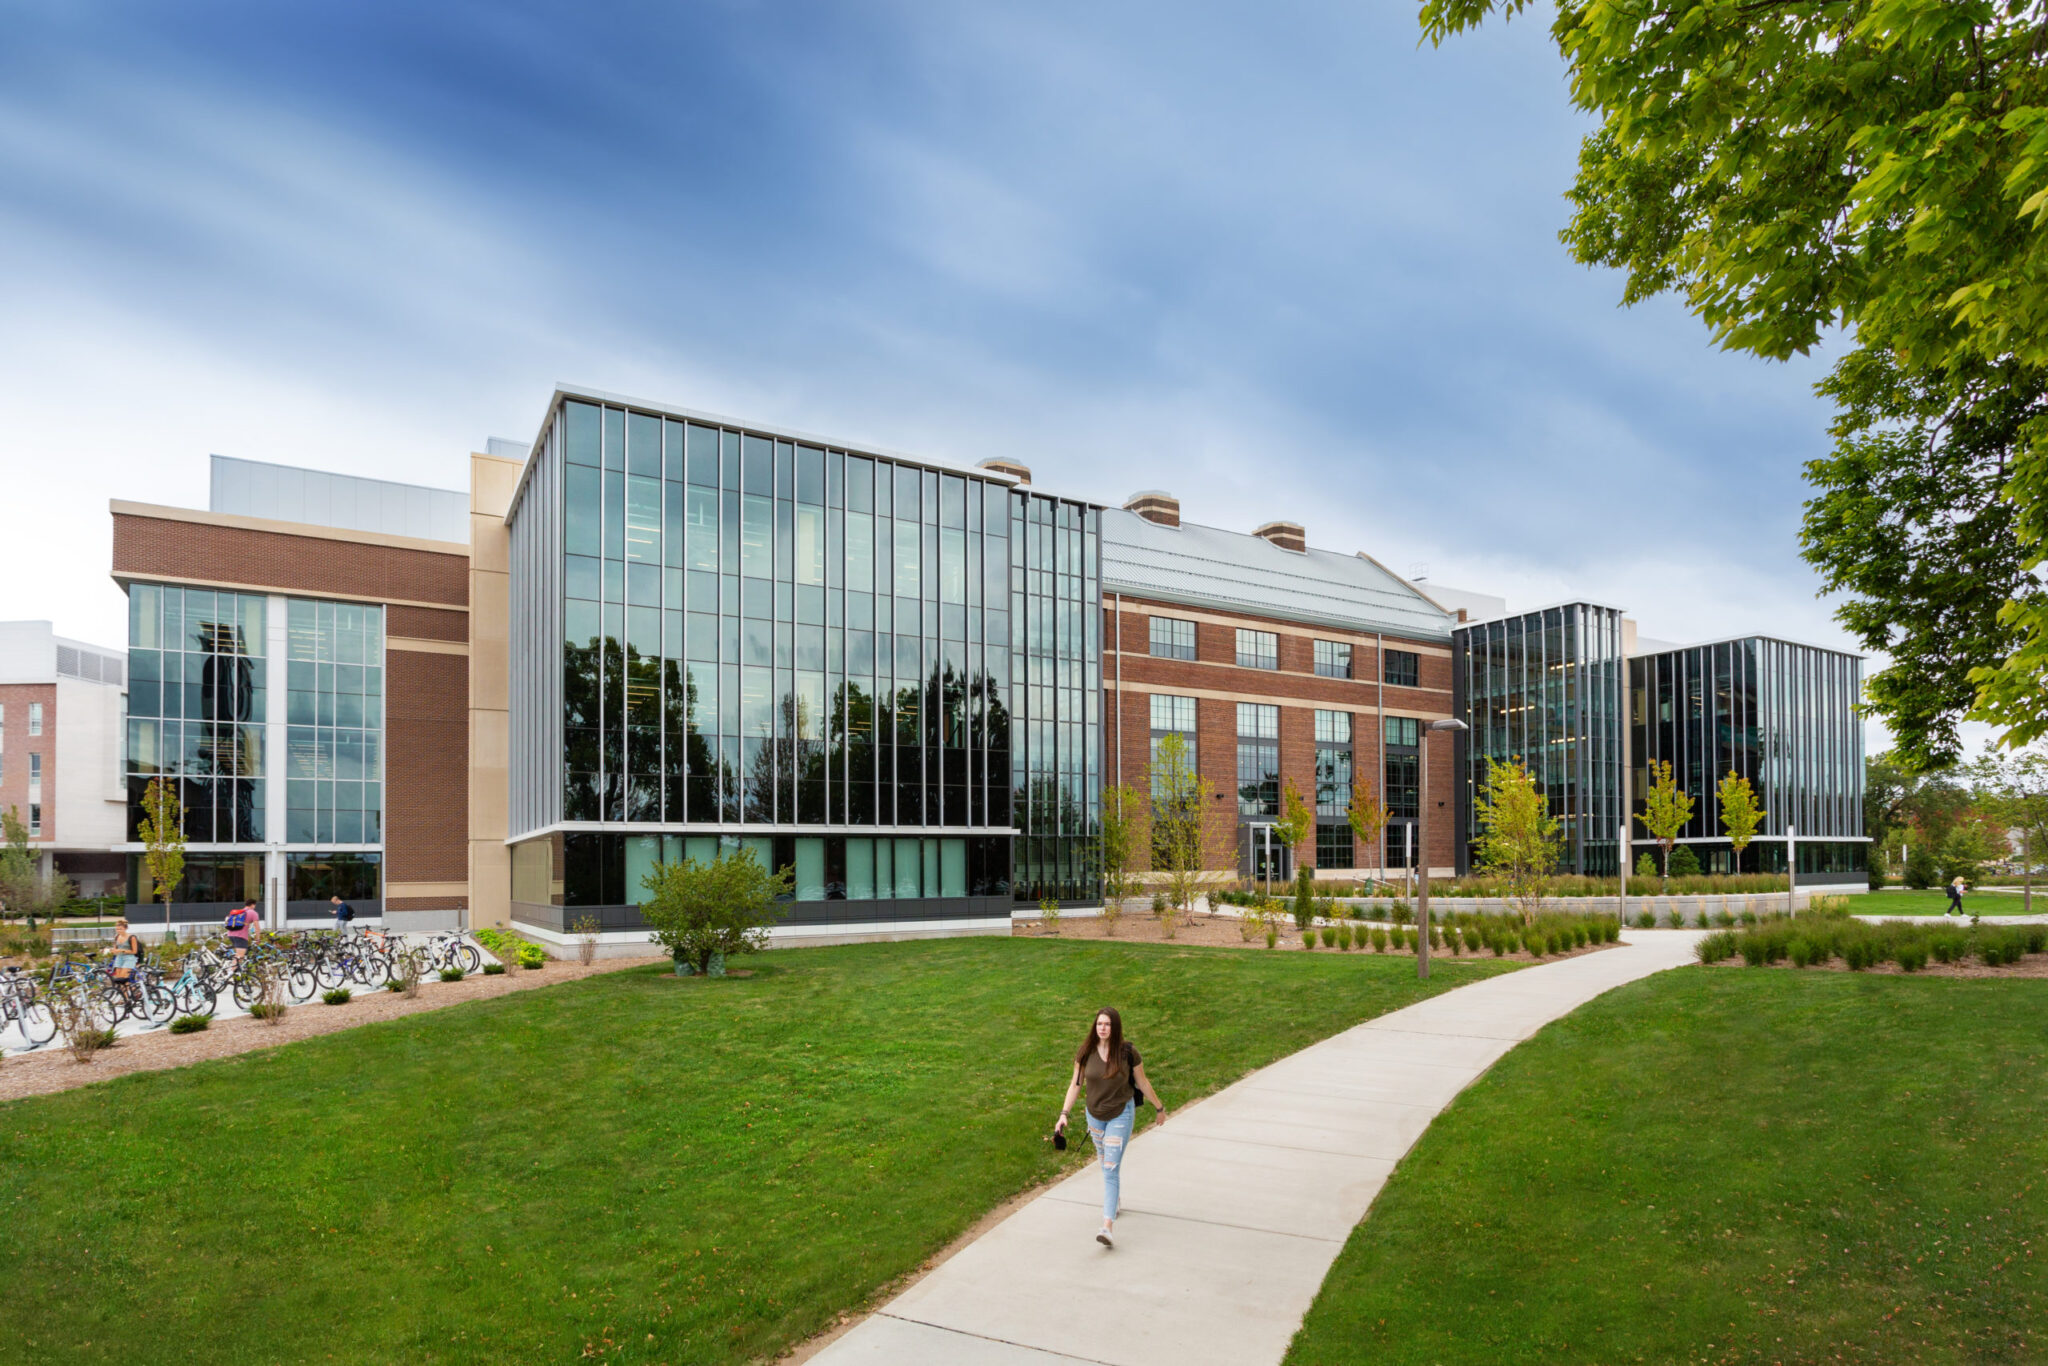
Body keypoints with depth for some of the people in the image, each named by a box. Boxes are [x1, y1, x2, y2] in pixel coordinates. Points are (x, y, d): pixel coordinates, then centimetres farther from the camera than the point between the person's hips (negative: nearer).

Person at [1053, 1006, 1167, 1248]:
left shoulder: (1128, 1053, -17)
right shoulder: (1086, 1053, -11)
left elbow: (1142, 1083, -3)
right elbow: (1075, 1084, -3)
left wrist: (1160, 1107, 7)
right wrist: (1064, 1114, -9)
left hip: (1121, 1115, -4)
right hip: (1095, 1115, 4)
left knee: (1111, 1169, -12)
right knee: (1106, 1163, 22)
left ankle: (1109, 1227, -16)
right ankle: (1116, 1199, 49)